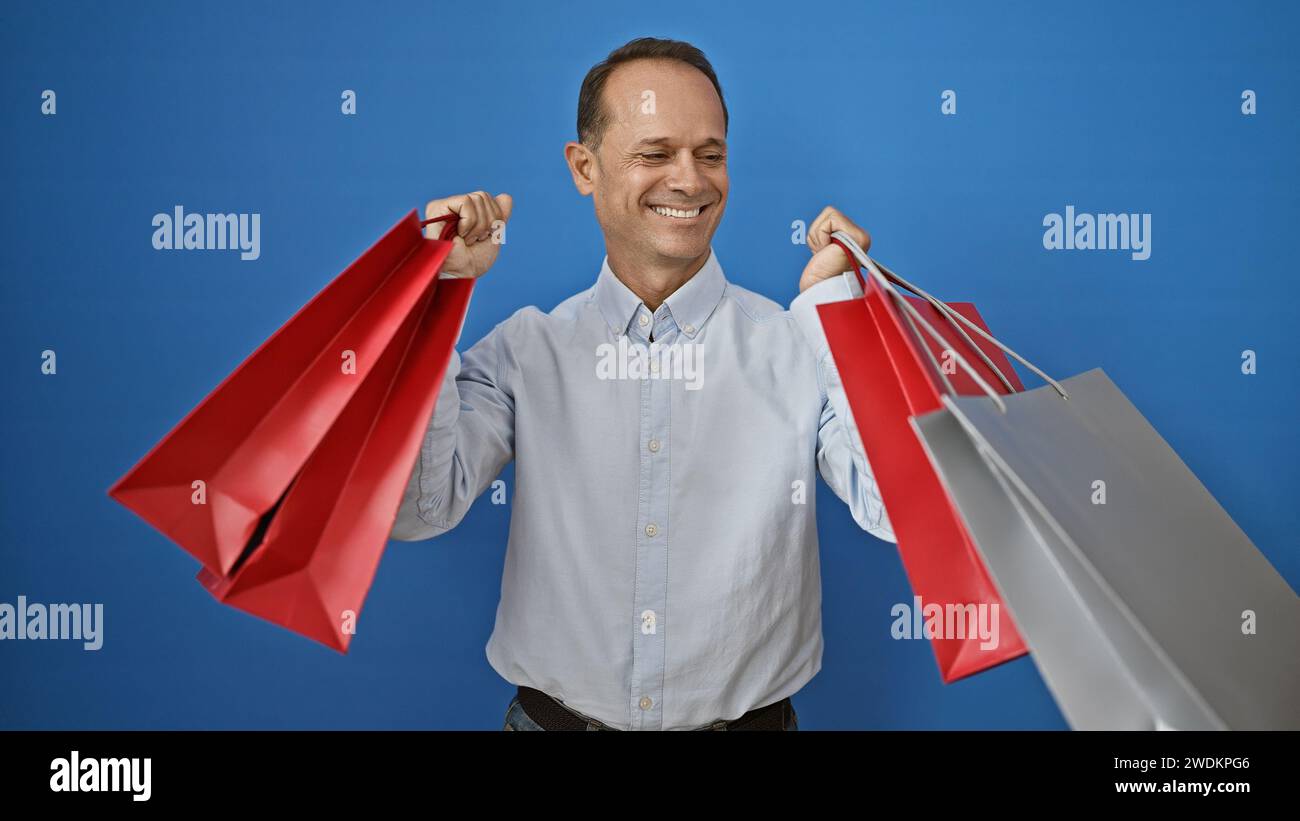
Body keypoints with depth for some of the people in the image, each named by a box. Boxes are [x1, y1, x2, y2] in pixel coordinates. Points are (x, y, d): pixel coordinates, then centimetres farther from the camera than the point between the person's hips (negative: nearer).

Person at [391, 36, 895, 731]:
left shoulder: (802, 346, -7)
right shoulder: (526, 349, -3)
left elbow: (902, 511, -18)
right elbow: (415, 507, -13)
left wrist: (841, 301, -19)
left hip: (749, 714, 0)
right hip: (554, 713, 1)